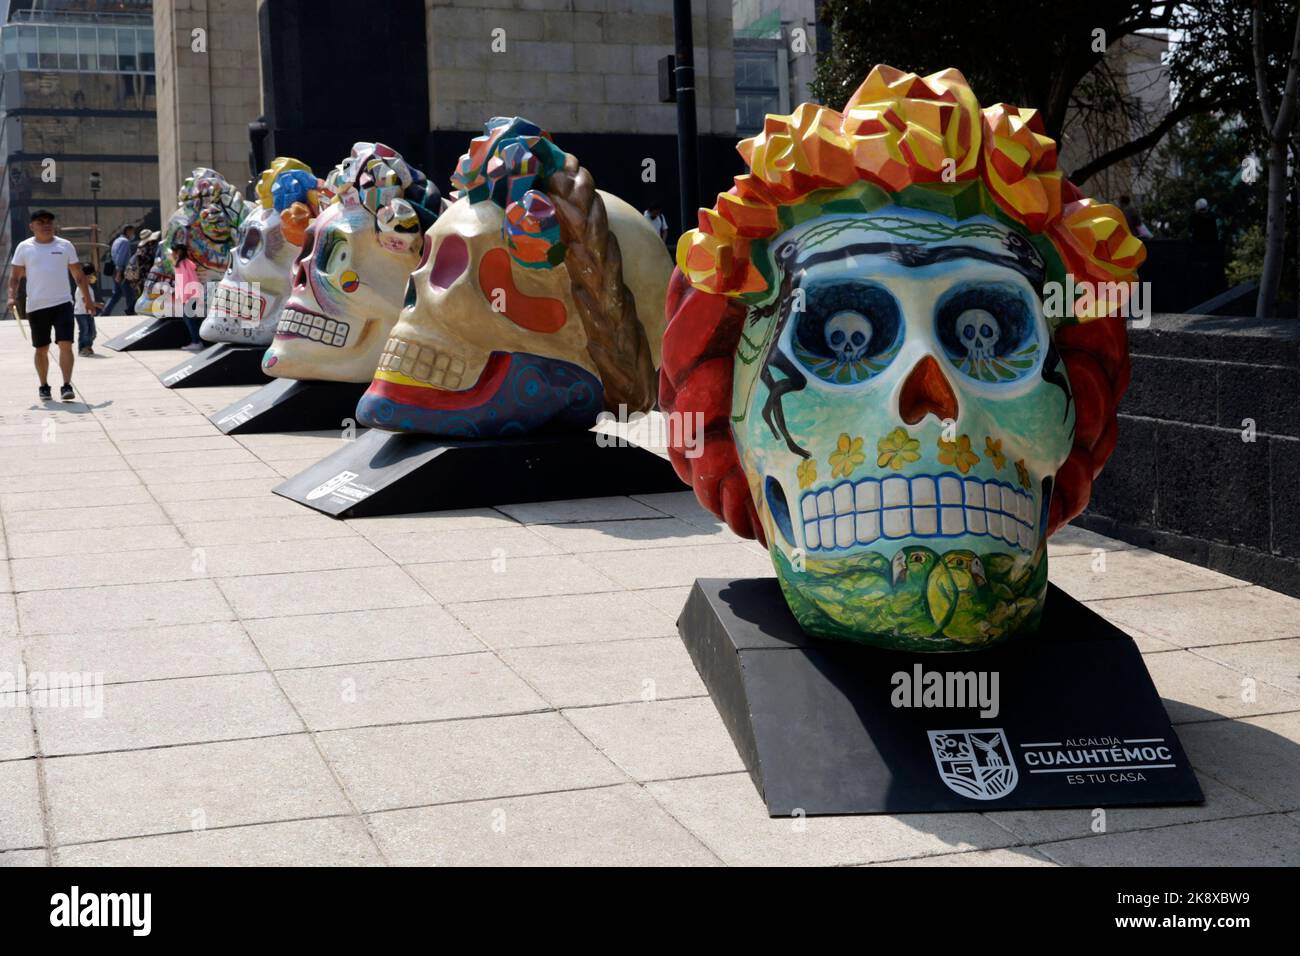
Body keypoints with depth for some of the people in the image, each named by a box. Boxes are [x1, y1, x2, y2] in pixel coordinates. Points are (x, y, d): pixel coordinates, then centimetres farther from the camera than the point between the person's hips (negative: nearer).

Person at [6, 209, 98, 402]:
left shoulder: (65, 246, 7)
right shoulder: (24, 247, 5)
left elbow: (78, 275, 12)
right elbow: (15, 275, 7)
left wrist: (88, 299, 11)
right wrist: (12, 296, -8)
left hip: (63, 303, 0)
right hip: (36, 306, 0)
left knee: (65, 344, -13)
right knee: (41, 349, 9)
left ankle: (67, 386, -13)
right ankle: (44, 386, 22)